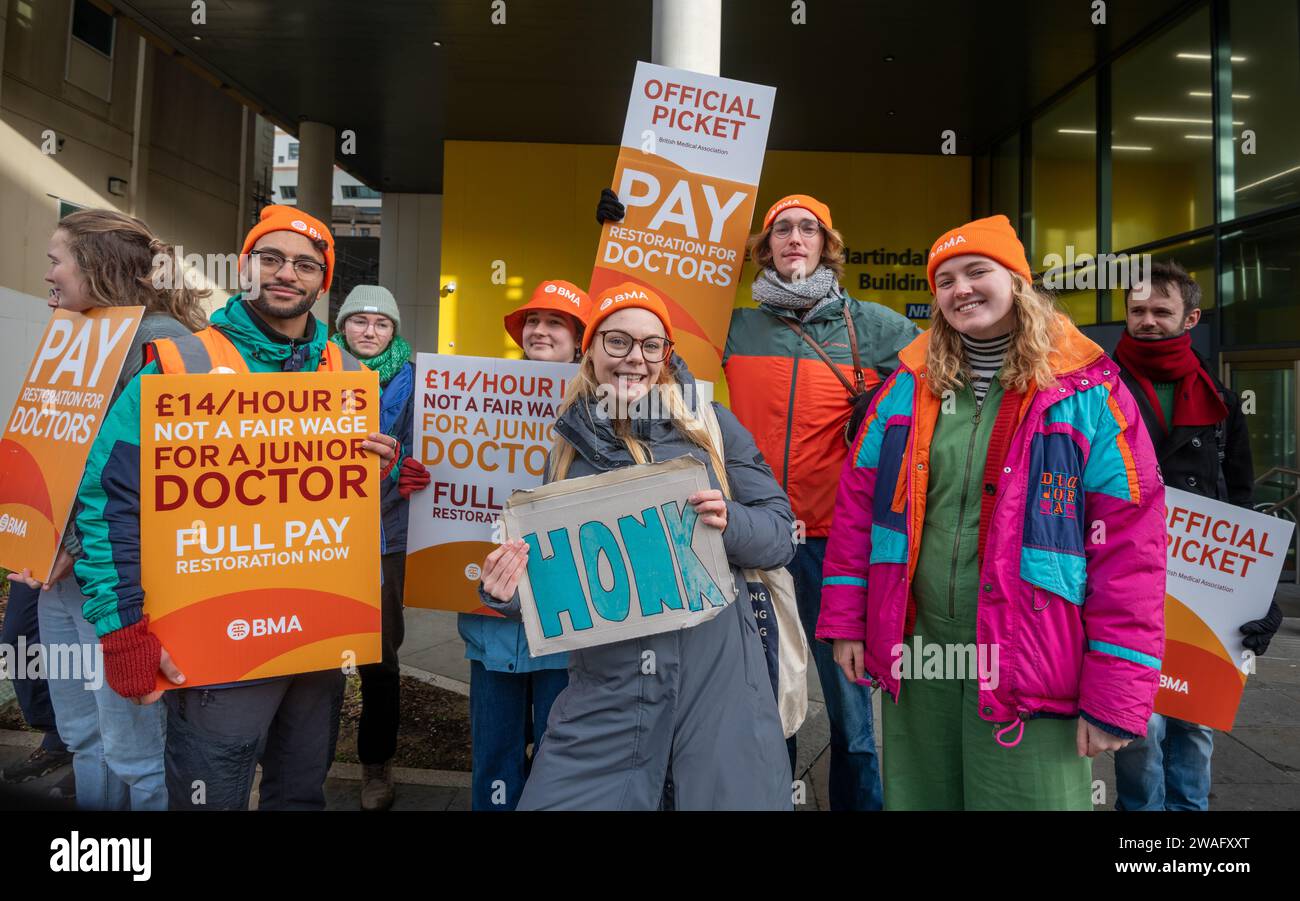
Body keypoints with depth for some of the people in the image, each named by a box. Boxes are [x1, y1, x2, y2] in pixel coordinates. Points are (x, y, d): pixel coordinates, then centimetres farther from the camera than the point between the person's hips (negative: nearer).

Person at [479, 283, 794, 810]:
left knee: (734, 796, 5)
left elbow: (779, 533, 3)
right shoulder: (570, 448, 8)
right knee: (562, 798, 4)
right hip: (606, 681, 2)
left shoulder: (708, 424, 2)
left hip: (716, 668, -1)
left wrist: (730, 522, -17)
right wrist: (511, 591, -7)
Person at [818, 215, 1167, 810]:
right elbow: (857, 503, 9)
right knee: (916, 799, 17)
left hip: (1029, 669, -3)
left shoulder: (1087, 392, -4)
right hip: (914, 658, 4)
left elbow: (1129, 543, -7)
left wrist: (1116, 694, -10)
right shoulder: (908, 387, 7)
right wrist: (846, 622, 5)